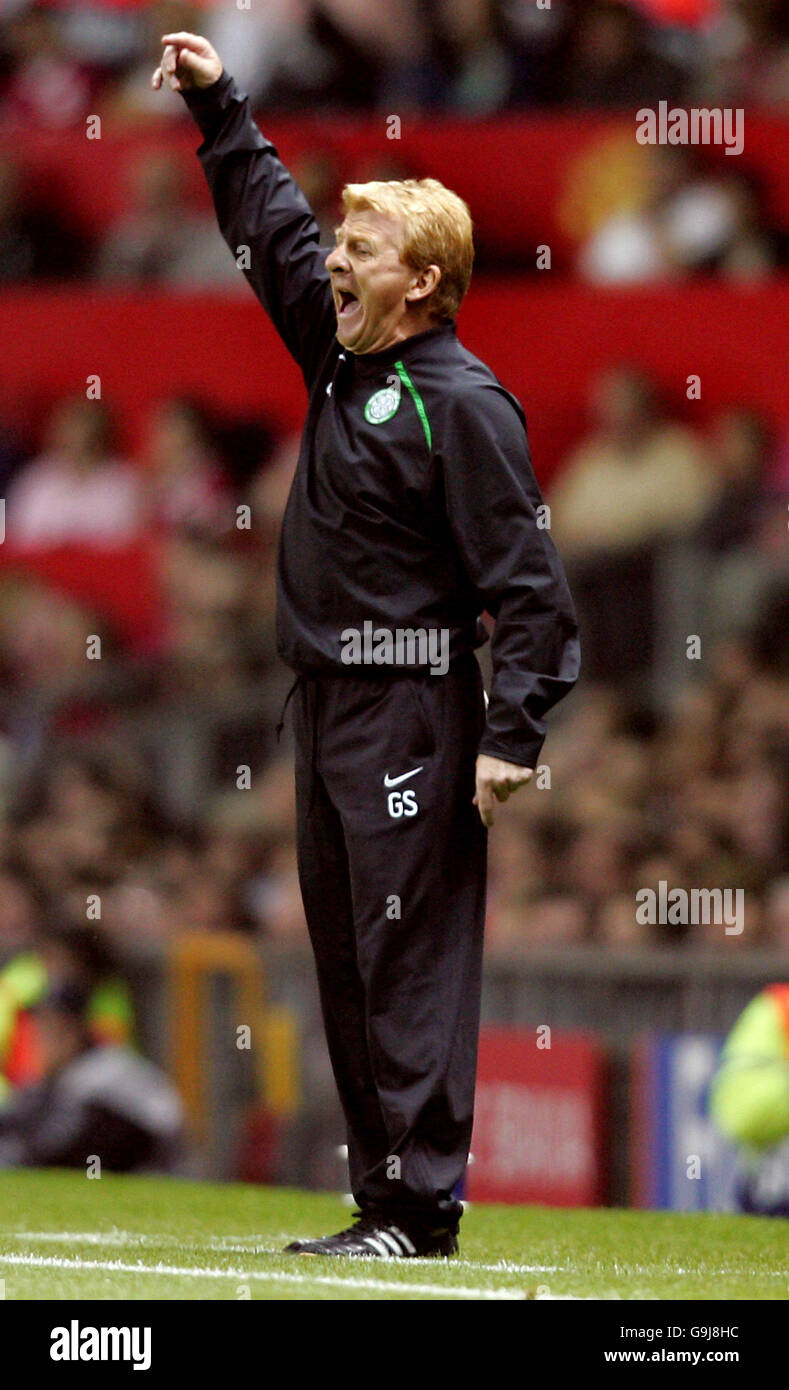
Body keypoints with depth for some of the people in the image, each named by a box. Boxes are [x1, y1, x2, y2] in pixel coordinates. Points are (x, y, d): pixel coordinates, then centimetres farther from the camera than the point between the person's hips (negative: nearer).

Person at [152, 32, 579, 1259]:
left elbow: (525, 575, -15)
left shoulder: (463, 405, -12)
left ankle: (422, 1205, -10)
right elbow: (274, 230, 26)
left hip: (411, 709, -9)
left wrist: (513, 732, -21)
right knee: (347, 961, 9)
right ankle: (382, 1195, 13)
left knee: (413, 954, -9)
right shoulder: (342, 362, 12)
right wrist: (220, 108, 26)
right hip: (327, 699, 9)